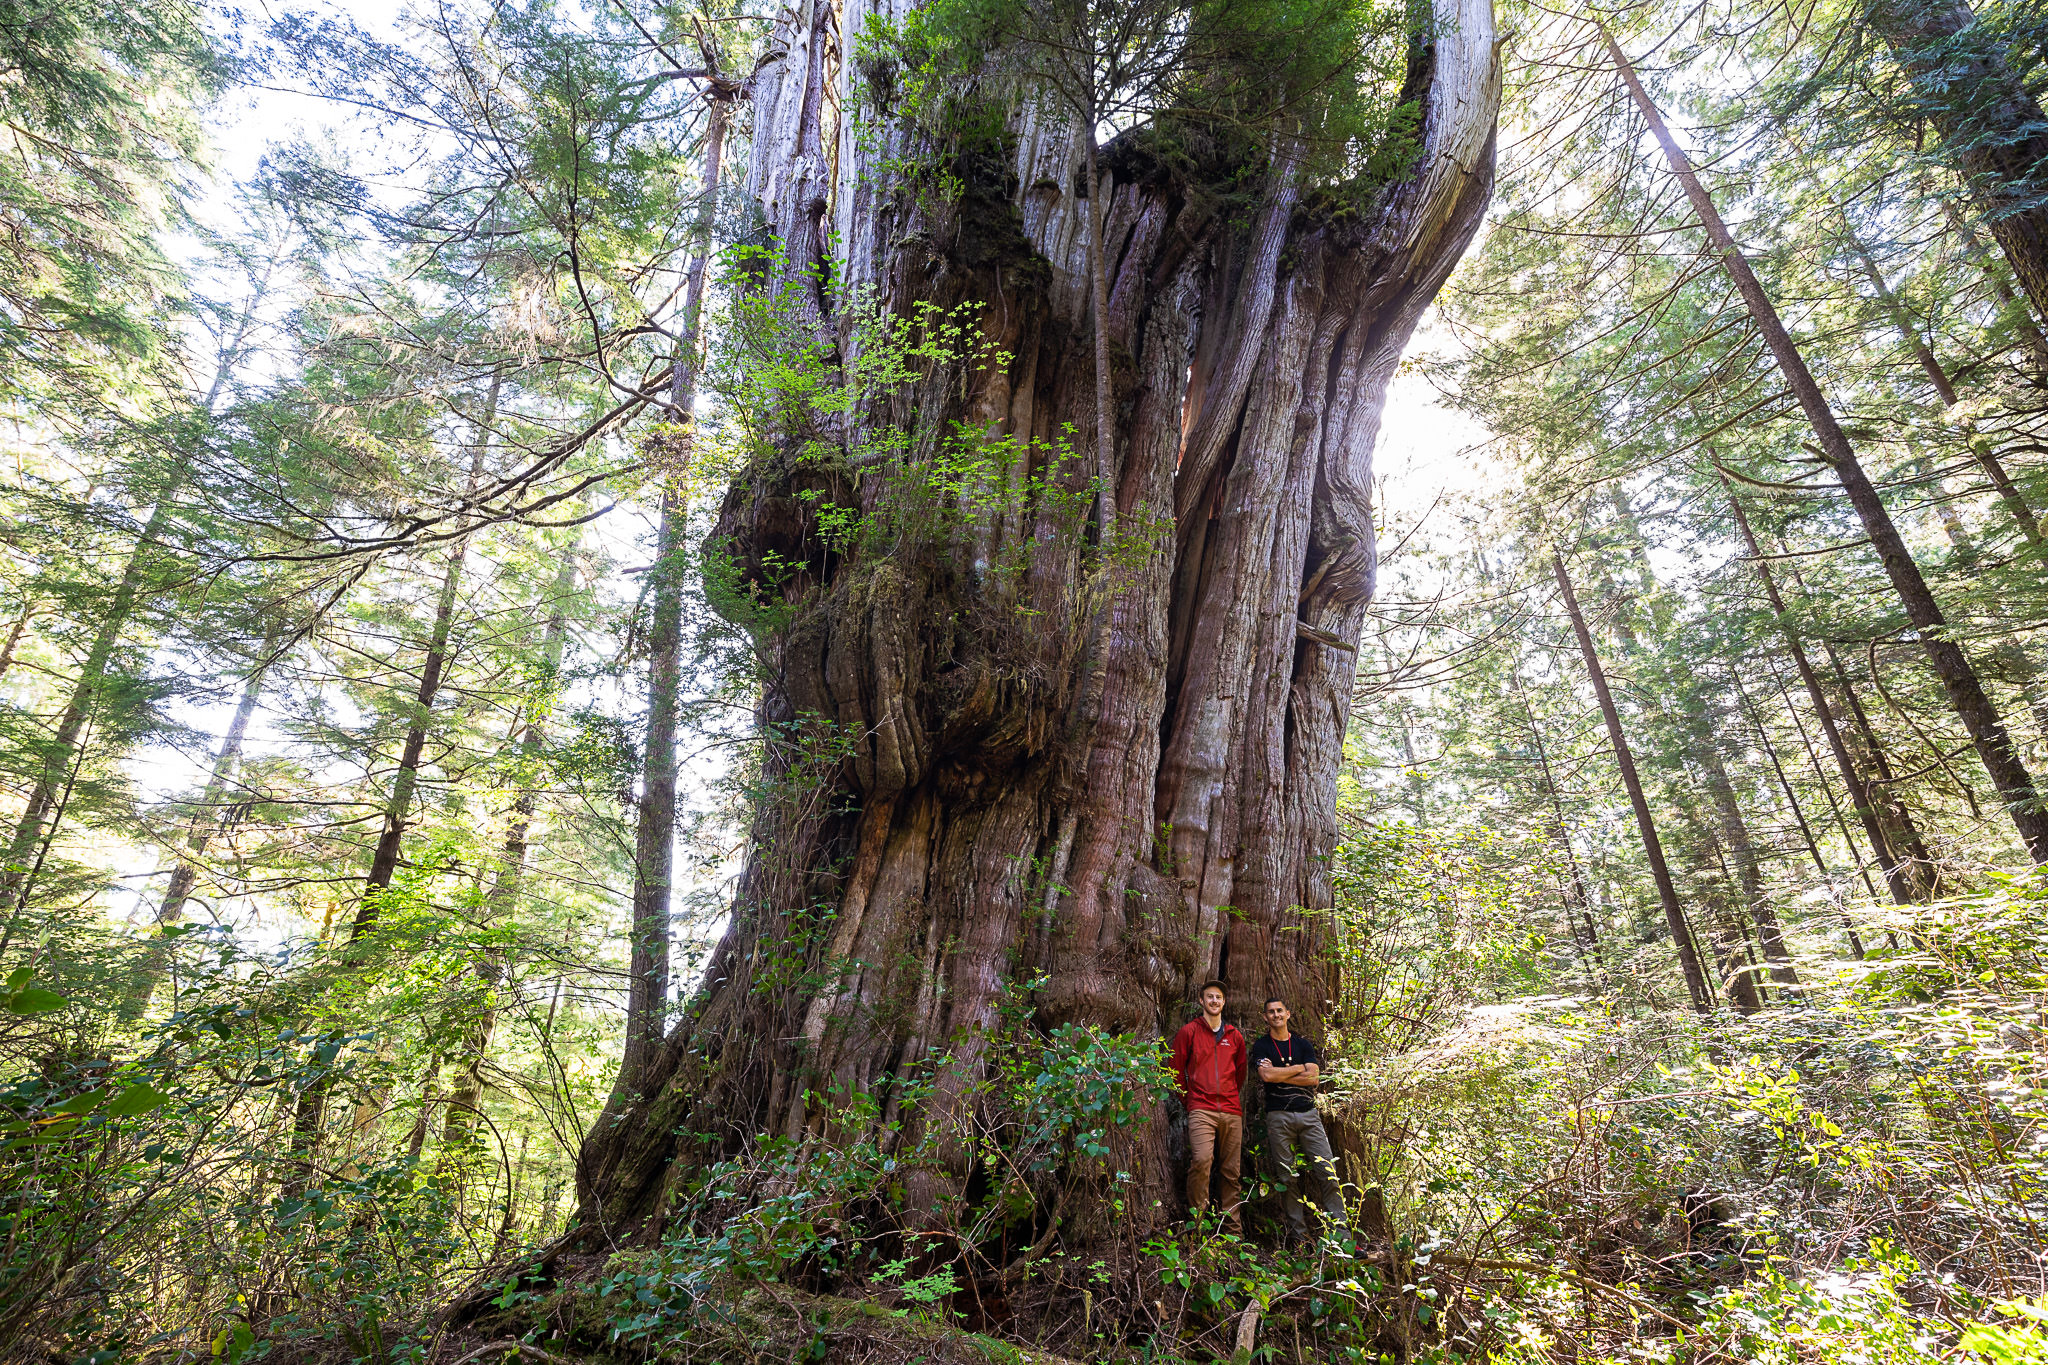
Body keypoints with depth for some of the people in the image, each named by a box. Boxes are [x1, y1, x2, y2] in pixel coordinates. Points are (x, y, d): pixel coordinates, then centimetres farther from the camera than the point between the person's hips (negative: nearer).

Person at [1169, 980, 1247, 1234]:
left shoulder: (1235, 1036, 13)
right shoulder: (1189, 1031, 2)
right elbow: (1177, 1068, 6)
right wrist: (1188, 1100, 7)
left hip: (1232, 1111, 4)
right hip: (1201, 1110, -4)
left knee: (1232, 1170, 5)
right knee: (1201, 1160, -21)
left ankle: (1233, 1228, 15)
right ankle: (1197, 1220, -7)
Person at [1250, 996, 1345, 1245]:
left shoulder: (1303, 1045, 13)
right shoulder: (1261, 1046, 6)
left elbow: (1314, 1077, 0)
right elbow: (1266, 1075, -11)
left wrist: (1278, 1075, -5)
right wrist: (1299, 1069, -1)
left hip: (1308, 1114, 2)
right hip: (1278, 1116, -2)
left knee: (1327, 1172, -4)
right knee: (1287, 1176, 0)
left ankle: (1338, 1231, 1)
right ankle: (1297, 1233, 8)